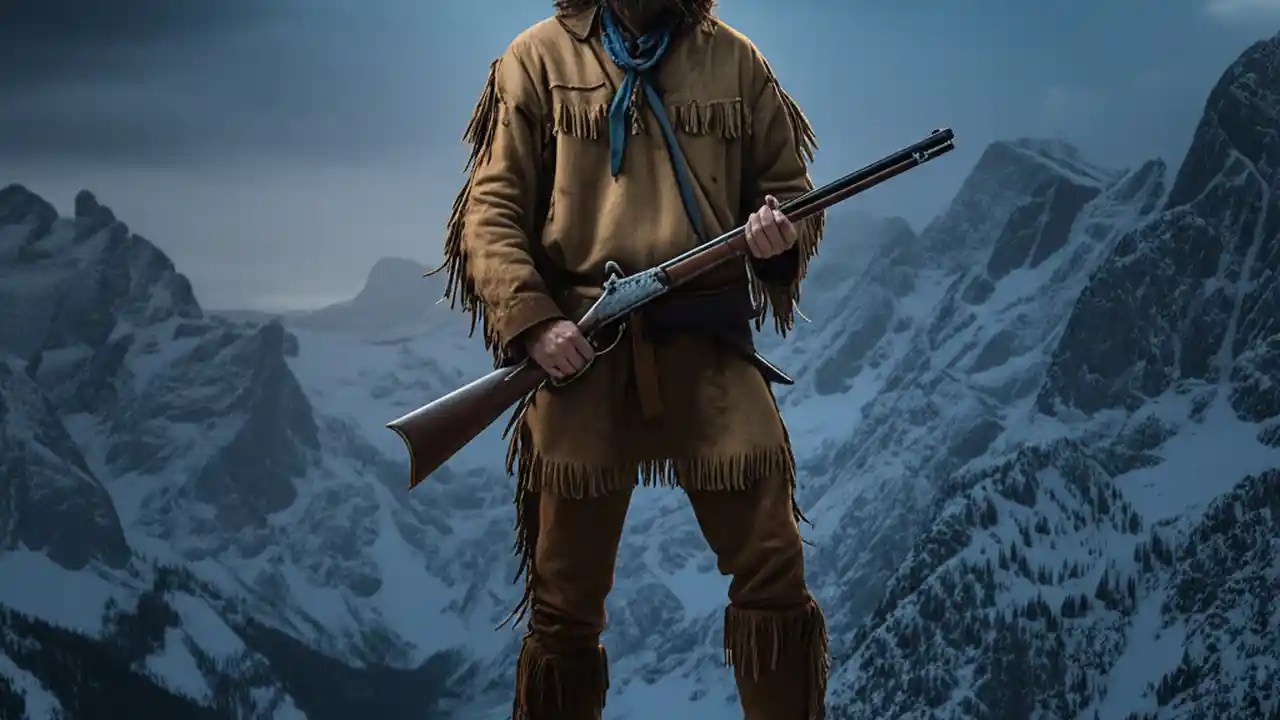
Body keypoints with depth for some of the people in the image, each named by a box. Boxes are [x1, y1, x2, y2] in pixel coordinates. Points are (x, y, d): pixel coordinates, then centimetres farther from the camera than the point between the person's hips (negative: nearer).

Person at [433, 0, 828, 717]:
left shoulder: (735, 60, 10)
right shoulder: (540, 61, 5)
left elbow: (791, 189, 16)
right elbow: (492, 213, 1)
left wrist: (782, 234, -7)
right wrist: (531, 321, -13)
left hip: (710, 347, 1)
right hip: (580, 352, -1)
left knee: (775, 580, -5)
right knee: (566, 604, 8)